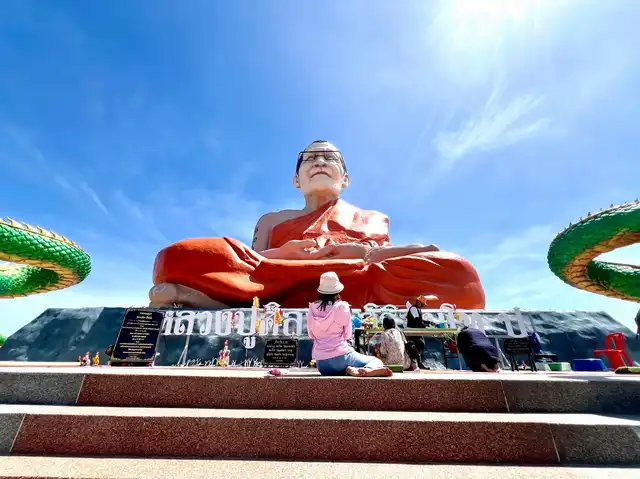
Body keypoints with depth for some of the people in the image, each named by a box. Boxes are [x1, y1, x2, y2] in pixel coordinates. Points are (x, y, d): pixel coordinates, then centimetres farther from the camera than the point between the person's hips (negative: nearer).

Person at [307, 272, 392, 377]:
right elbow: (347, 335, 1)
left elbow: (311, 335, 10)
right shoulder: (342, 306, -8)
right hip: (340, 357, -3)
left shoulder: (312, 308, 1)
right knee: (377, 362, 13)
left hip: (321, 364, 4)